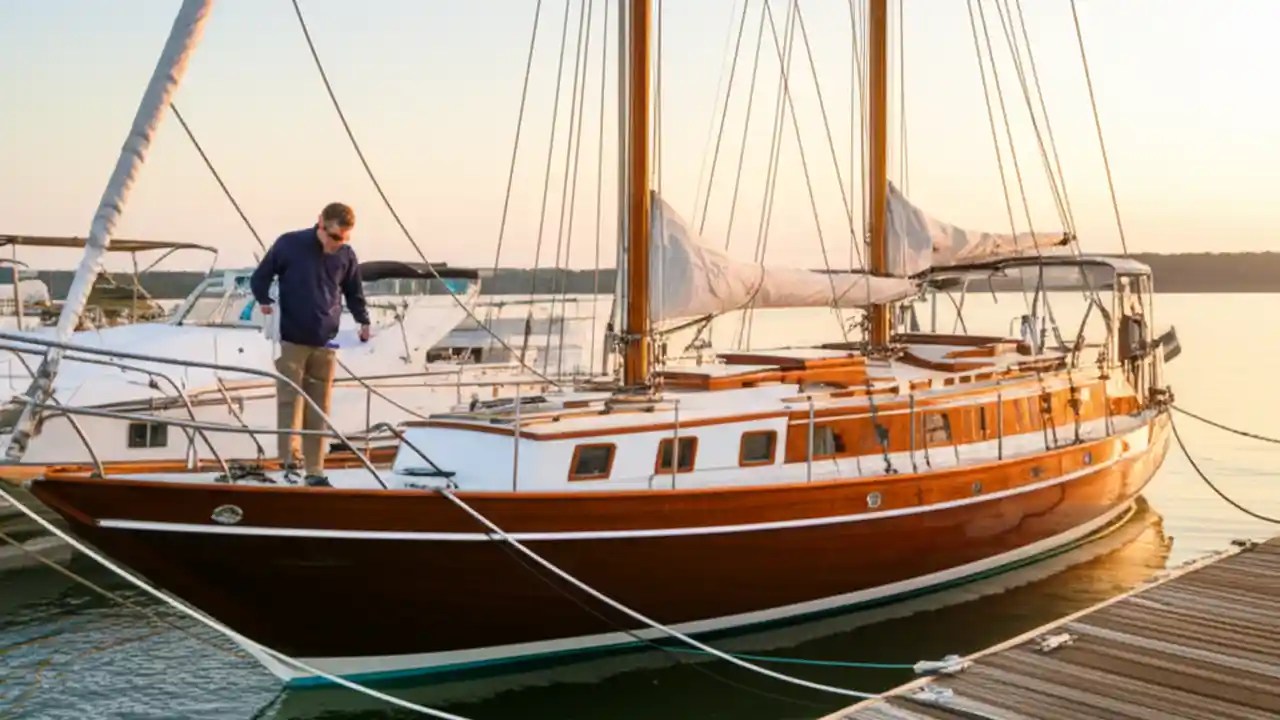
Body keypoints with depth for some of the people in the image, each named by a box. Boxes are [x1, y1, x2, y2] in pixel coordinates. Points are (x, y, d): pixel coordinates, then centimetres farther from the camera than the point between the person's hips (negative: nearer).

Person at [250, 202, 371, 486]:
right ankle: (290, 459, -7)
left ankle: (315, 471, 11)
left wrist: (363, 322, -1)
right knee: (290, 401, -8)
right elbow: (260, 276, 2)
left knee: (318, 409, 6)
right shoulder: (289, 244, -6)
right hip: (291, 341, -3)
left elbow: (354, 293, 15)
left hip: (325, 344, 3)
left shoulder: (346, 256, 3)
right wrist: (264, 302, -17)